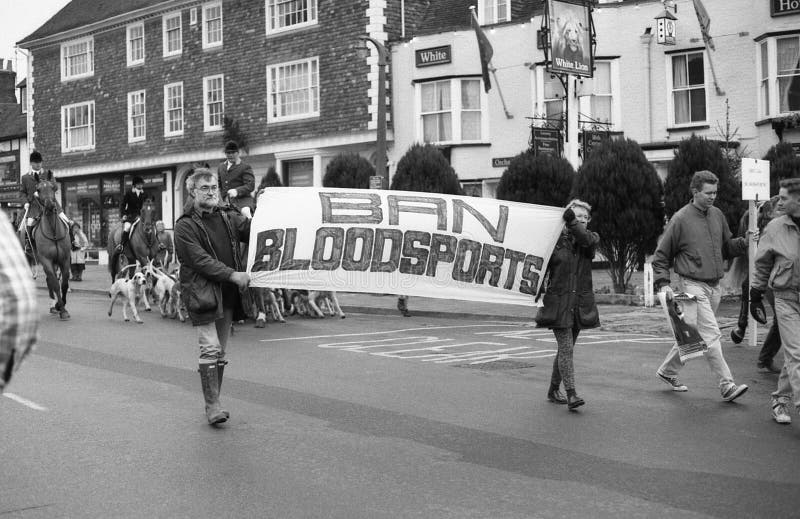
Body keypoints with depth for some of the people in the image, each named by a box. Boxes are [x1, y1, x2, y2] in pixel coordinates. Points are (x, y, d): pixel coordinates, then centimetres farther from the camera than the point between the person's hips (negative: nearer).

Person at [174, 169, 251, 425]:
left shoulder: (230, 217, 12)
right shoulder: (185, 226, -4)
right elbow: (199, 259, -13)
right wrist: (232, 275, -21)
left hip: (228, 294, 6)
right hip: (202, 293, -5)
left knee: (221, 351, 11)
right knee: (210, 349, -12)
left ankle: (214, 400, 19)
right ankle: (212, 405, -9)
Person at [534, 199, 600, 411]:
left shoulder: (590, 239, 6)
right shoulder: (555, 239, -2)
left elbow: (587, 239, -19)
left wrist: (571, 222, -31)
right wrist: (538, 288, -15)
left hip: (580, 303, 4)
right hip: (558, 302, -4)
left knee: (566, 348, 13)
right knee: (566, 348, -11)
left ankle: (553, 390, 26)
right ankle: (571, 395, -14)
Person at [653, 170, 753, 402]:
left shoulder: (717, 215, 9)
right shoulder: (681, 219, -8)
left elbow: (727, 246, 21)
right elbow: (661, 256, -3)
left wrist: (745, 242, 1)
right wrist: (663, 284, -12)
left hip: (714, 286, 7)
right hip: (693, 285, -7)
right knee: (711, 335, -12)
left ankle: (667, 371, 31)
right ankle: (727, 385, -10)